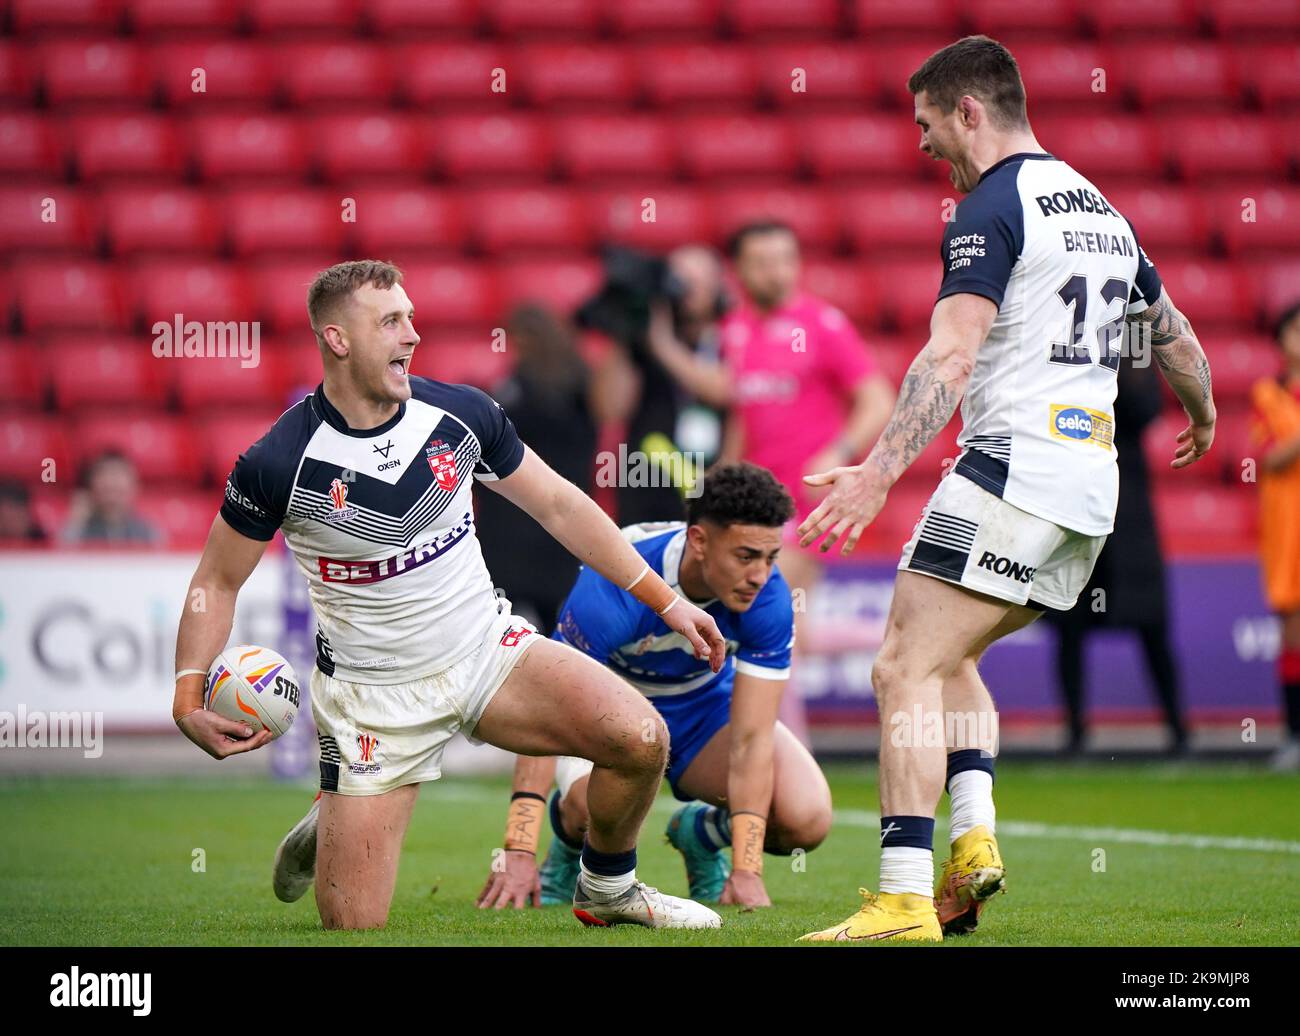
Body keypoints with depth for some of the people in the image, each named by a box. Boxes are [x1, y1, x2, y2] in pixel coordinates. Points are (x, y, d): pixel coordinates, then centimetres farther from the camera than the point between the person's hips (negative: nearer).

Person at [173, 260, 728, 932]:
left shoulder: (461, 415, -7)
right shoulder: (277, 465, -17)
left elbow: (559, 506, 6)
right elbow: (216, 581, -4)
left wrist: (666, 601, 6)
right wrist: (189, 700, -17)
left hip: (488, 650, 3)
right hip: (374, 693, -3)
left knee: (639, 737, -21)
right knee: (352, 927, -7)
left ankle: (606, 891, 9)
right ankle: (326, 829, 30)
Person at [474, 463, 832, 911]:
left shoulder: (768, 599, -26)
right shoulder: (614, 587, -35)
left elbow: (750, 739, -26)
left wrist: (746, 872, -34)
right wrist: (519, 851, -43)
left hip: (704, 704, 3)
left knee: (806, 819, -22)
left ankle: (700, 833, 13)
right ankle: (570, 847, 2)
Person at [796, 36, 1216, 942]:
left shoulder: (991, 209, -8)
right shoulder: (1101, 210, 19)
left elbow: (951, 358, -21)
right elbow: (1175, 335, 30)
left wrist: (878, 472, -29)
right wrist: (1203, 420, 49)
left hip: (1014, 462, -9)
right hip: (1093, 480, 9)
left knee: (906, 669, -10)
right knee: (947, 660, 22)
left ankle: (904, 900, -19)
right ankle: (975, 837, 4)